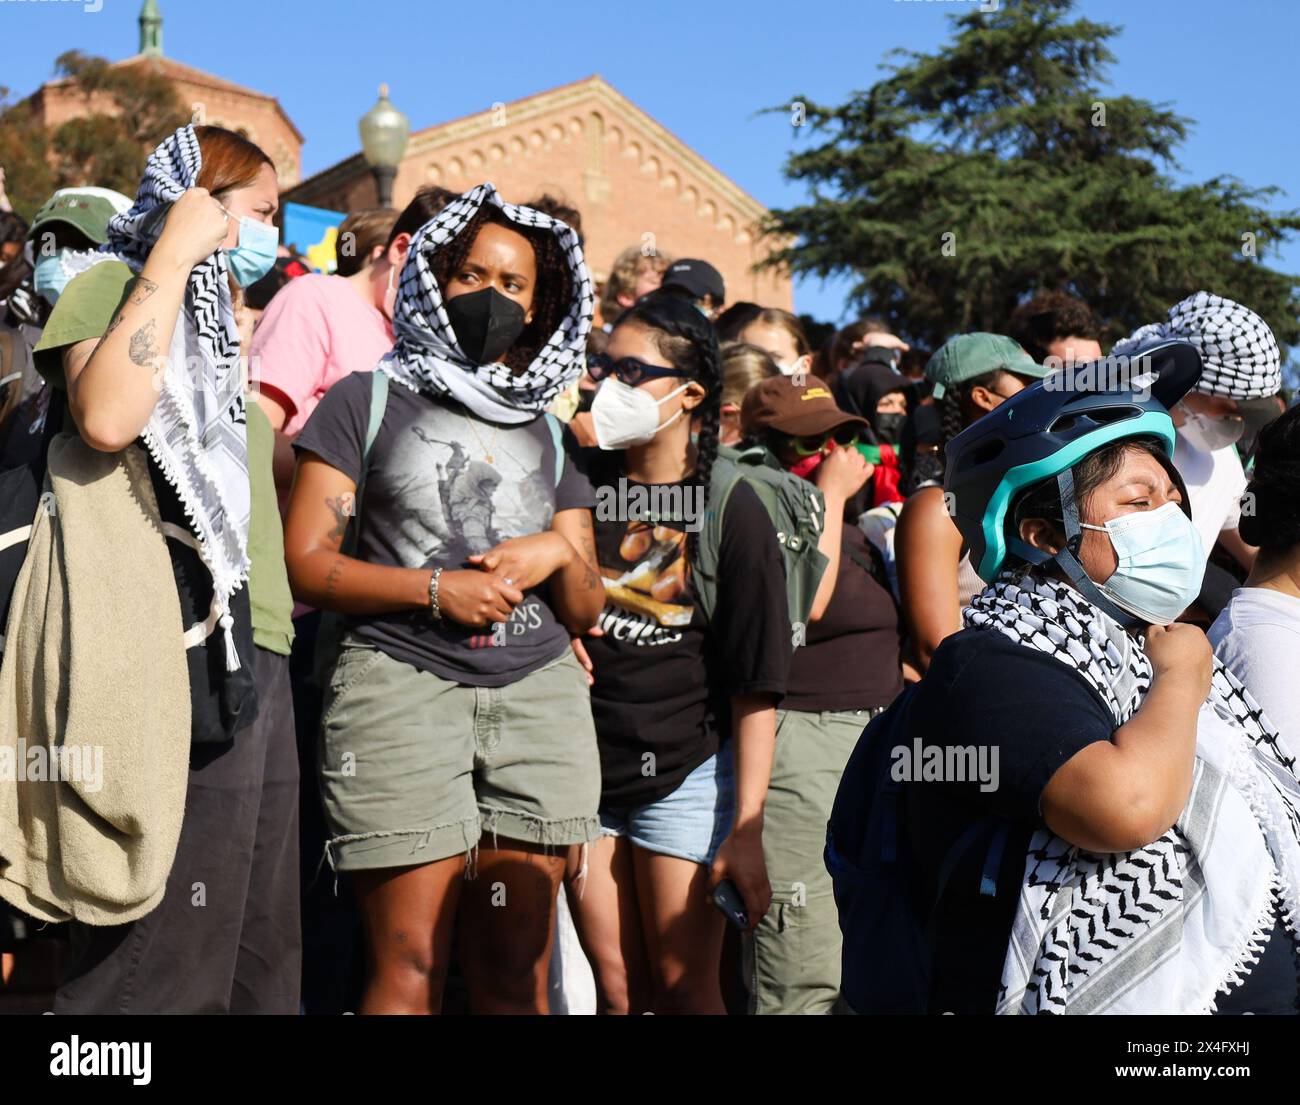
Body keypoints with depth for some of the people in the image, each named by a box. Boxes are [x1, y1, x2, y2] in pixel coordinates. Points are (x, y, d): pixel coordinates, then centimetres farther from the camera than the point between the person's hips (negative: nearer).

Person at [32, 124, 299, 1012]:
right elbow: (108, 419, -21)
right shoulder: (111, 286, 1)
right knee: (161, 970, -10)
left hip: (252, 653, 9)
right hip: (185, 656, -9)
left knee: (259, 960, 11)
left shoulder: (215, 331, 25)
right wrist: (175, 253, -13)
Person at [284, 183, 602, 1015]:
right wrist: (433, 589, -11)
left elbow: (587, 611, 18)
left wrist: (559, 552, -3)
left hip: (541, 694, 4)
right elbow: (304, 560, 0)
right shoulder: (369, 401, 8)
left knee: (517, 973, 2)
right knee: (410, 970, -7)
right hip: (402, 689, -4)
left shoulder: (549, 432, 20)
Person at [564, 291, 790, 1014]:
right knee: (620, 992, 7)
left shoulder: (732, 511, -6)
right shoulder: (579, 482, 4)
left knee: (684, 988, 1)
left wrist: (747, 832, -13)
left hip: (684, 773, -3)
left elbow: (756, 689, -8)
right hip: (584, 765, 3)